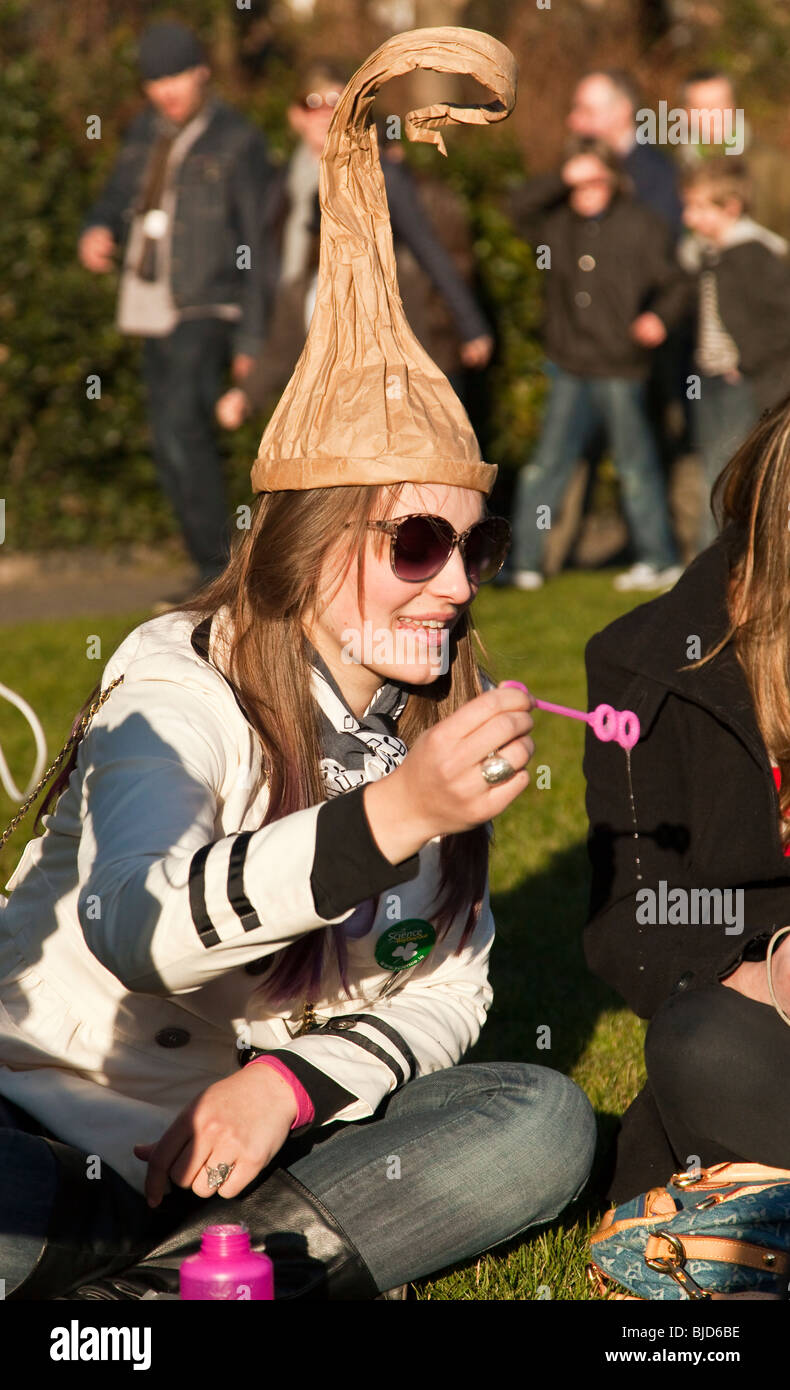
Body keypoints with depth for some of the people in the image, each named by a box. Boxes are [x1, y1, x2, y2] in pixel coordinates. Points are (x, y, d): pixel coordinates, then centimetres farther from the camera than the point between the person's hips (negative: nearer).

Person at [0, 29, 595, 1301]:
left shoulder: (435, 720, 5)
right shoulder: (183, 683, -14)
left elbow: (446, 986, 6)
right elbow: (138, 929, -33)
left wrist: (288, 1084, -14)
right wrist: (392, 813, -43)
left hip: (263, 1132, 7)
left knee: (545, 1121, -19)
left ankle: (177, 1270, -27)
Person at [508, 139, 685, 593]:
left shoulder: (640, 225, -4)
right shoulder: (557, 222, 5)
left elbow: (674, 284, 0)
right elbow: (522, 206, -12)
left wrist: (660, 317, -19)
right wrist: (565, 179, -20)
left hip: (620, 368, -3)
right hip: (571, 368, 3)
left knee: (636, 466, 5)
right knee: (548, 462, 5)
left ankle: (660, 561, 17)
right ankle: (522, 560, 12)